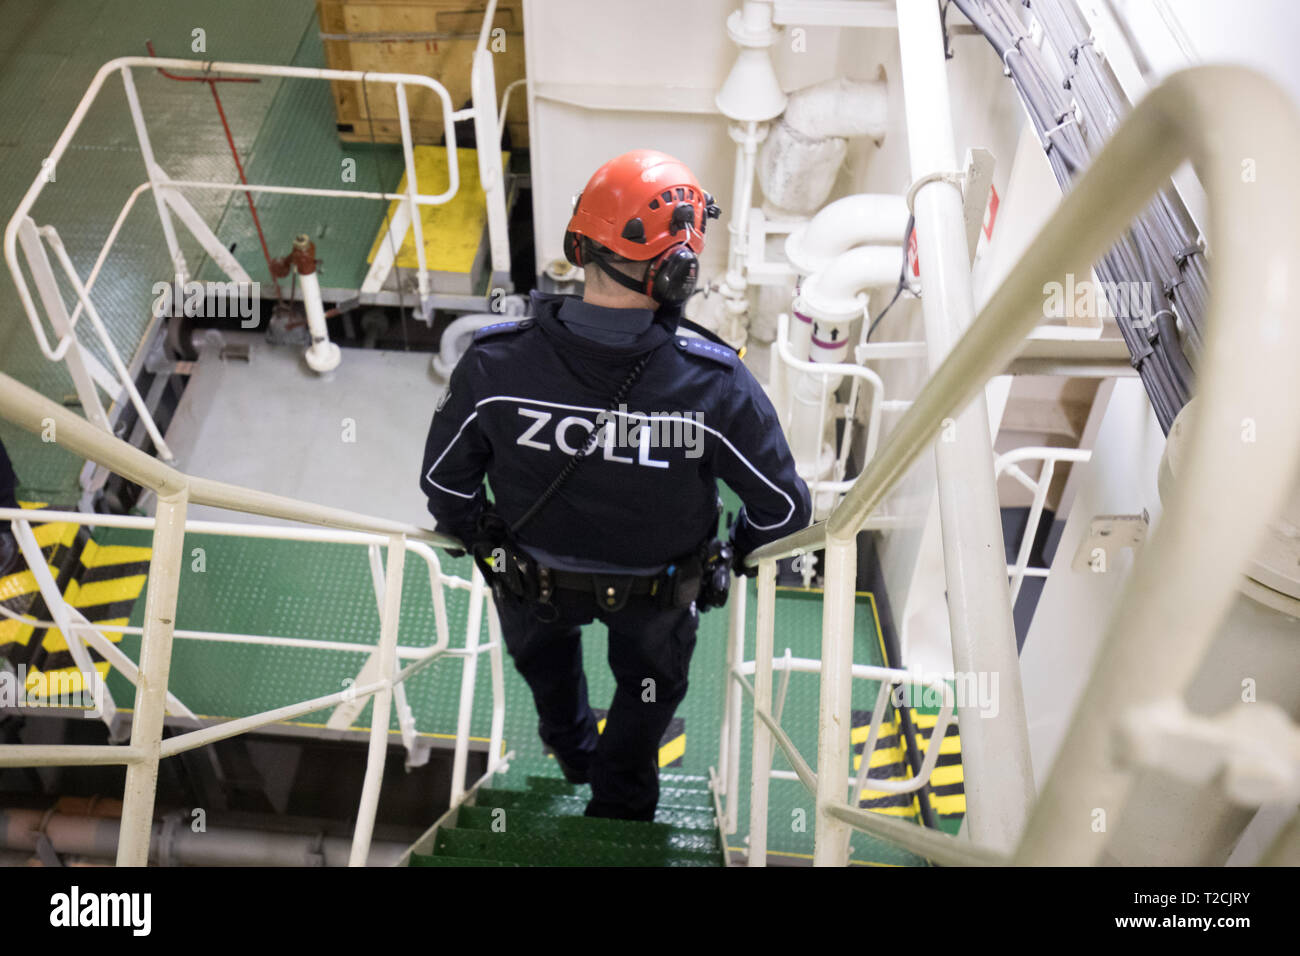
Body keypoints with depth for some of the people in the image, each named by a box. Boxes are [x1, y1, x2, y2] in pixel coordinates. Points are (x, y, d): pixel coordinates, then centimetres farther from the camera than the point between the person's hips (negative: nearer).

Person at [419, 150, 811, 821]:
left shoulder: (493, 364, -31)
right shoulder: (717, 383, -35)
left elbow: (446, 482, -14)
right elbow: (783, 507, -20)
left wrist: (476, 538, 9)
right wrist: (740, 552, 3)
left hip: (533, 580, 2)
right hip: (660, 586, -1)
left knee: (542, 645, 40)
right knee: (649, 684, 35)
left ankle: (571, 746, 69)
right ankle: (618, 808, 56)